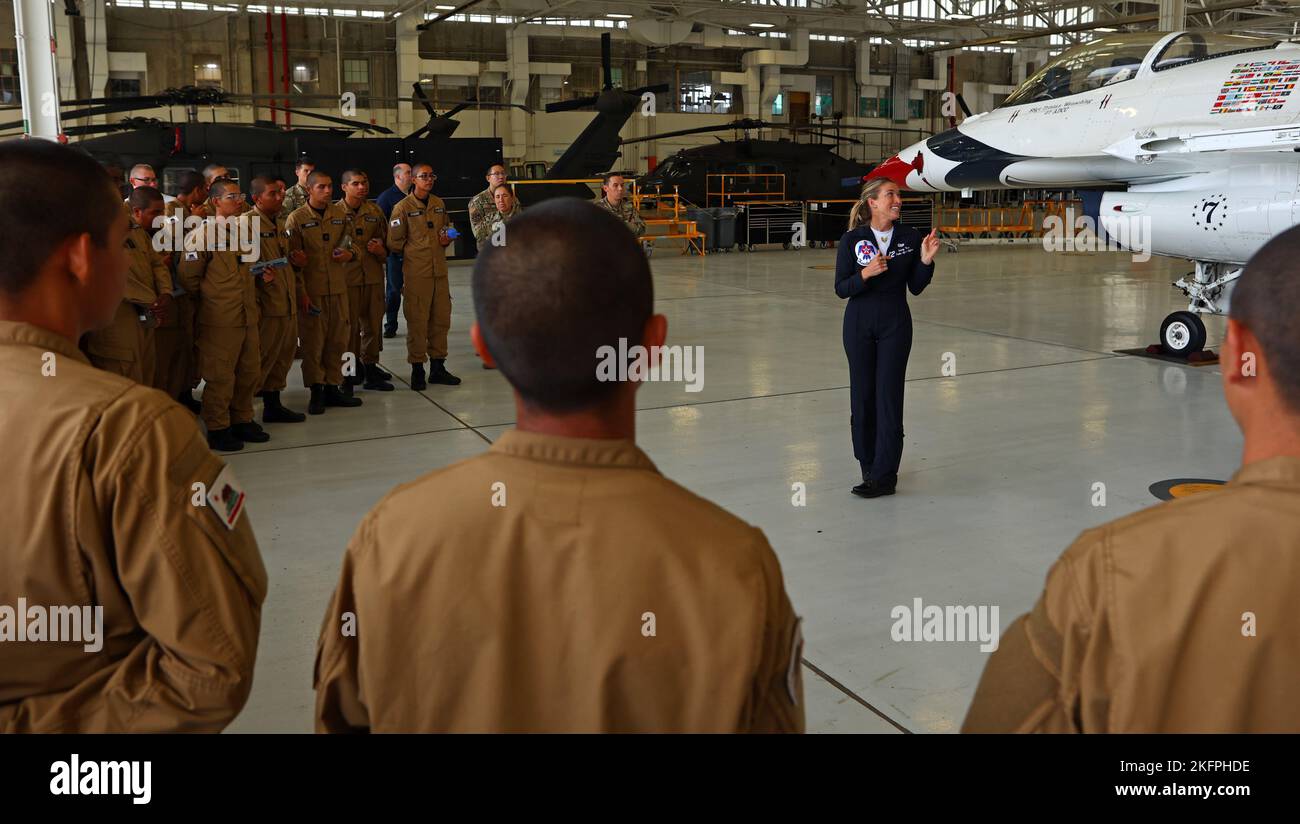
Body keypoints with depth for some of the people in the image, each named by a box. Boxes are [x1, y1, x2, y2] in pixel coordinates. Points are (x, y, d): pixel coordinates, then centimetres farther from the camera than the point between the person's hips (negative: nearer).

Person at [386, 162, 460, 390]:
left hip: (439, 270, 6)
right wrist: (415, 251, 1)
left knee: (441, 319, 9)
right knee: (417, 321, -3)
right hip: (416, 273, -6)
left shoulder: (440, 204, 12)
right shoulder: (403, 208, -5)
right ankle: (417, 370, 7)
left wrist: (447, 240, 5)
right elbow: (394, 242, -3)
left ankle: (437, 367, 20)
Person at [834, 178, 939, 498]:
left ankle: (884, 477, -4)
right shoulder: (852, 240, -6)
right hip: (859, 323, 0)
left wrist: (926, 260, -12)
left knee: (889, 396, -5)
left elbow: (915, 288, 4)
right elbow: (841, 289, -7)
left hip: (896, 323, 0)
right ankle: (868, 464, 24)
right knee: (862, 394, 6)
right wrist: (866, 273, -23)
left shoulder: (911, 237, -1)